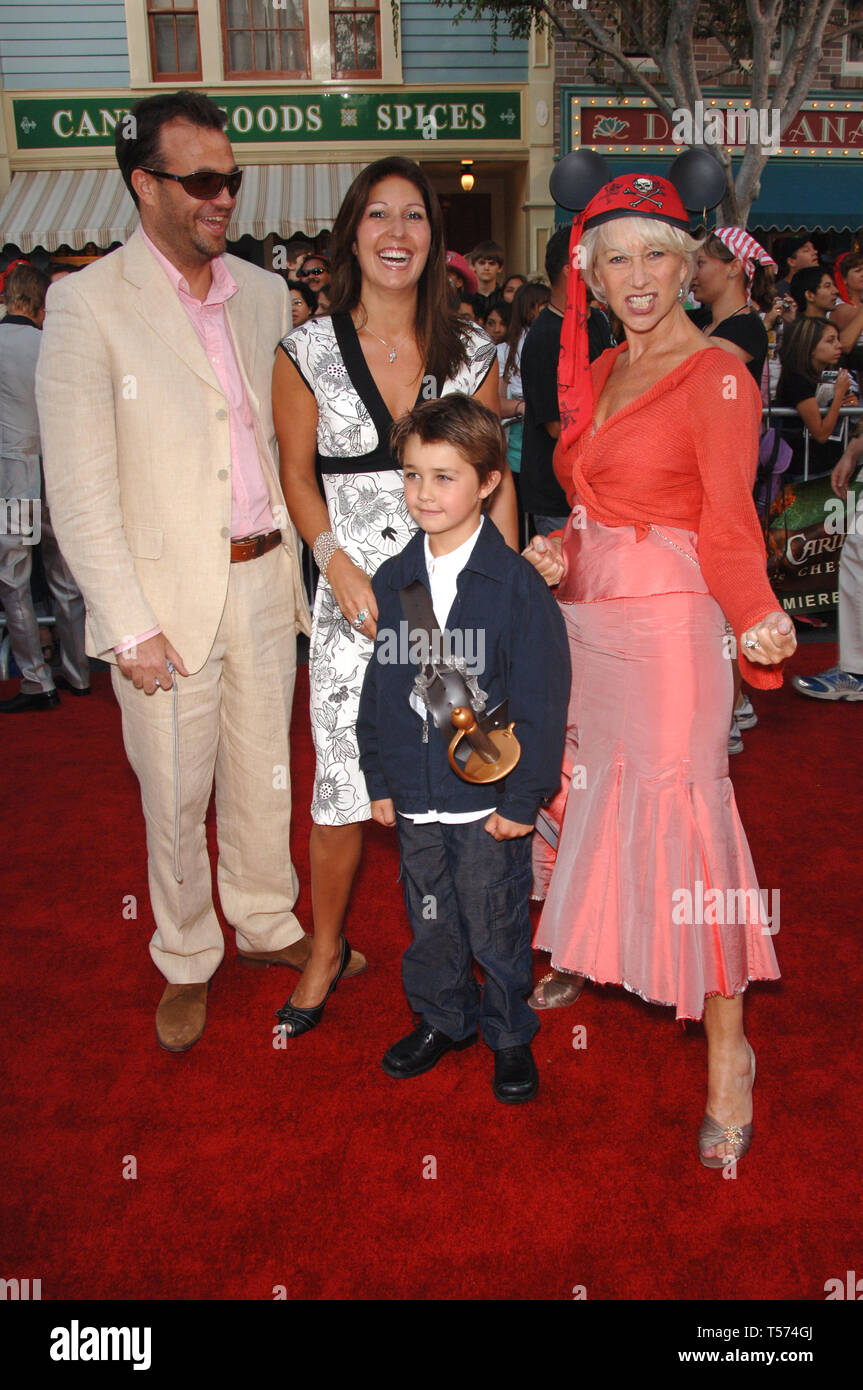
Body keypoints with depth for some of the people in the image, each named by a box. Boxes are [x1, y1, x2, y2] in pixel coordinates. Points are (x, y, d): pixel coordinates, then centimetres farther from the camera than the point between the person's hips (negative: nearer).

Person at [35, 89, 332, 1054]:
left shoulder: (264, 293, 8)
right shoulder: (88, 303, -8)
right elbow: (79, 491, -11)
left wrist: (298, 555, 5)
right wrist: (131, 626, -14)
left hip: (265, 579, 4)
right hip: (166, 594, -4)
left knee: (265, 773, 17)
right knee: (175, 799, 9)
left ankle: (266, 922, 39)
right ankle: (186, 961, 32)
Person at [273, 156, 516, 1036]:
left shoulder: (471, 352, 5)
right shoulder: (307, 351, 1)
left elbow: (494, 474, 9)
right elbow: (298, 476, 6)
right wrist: (336, 561, -9)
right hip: (354, 598, -1)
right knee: (340, 793, 1)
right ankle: (325, 947, 27)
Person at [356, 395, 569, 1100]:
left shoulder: (518, 585, -12)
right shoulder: (391, 581, 2)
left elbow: (542, 702, -10)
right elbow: (376, 689, 8)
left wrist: (522, 799, -10)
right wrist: (379, 779, 8)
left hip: (490, 797, -4)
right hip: (415, 794, 4)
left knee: (495, 924, 11)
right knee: (429, 920, 18)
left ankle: (511, 1035, 34)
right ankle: (442, 1019, 41)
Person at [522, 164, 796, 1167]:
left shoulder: (718, 377, -7)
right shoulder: (595, 375, 14)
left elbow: (729, 525, -13)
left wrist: (758, 619, -29)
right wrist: (553, 554, -1)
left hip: (668, 622, -7)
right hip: (585, 615, 7)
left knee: (682, 813, -7)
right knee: (591, 791, 16)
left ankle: (726, 1051, 5)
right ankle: (584, 956, 38)